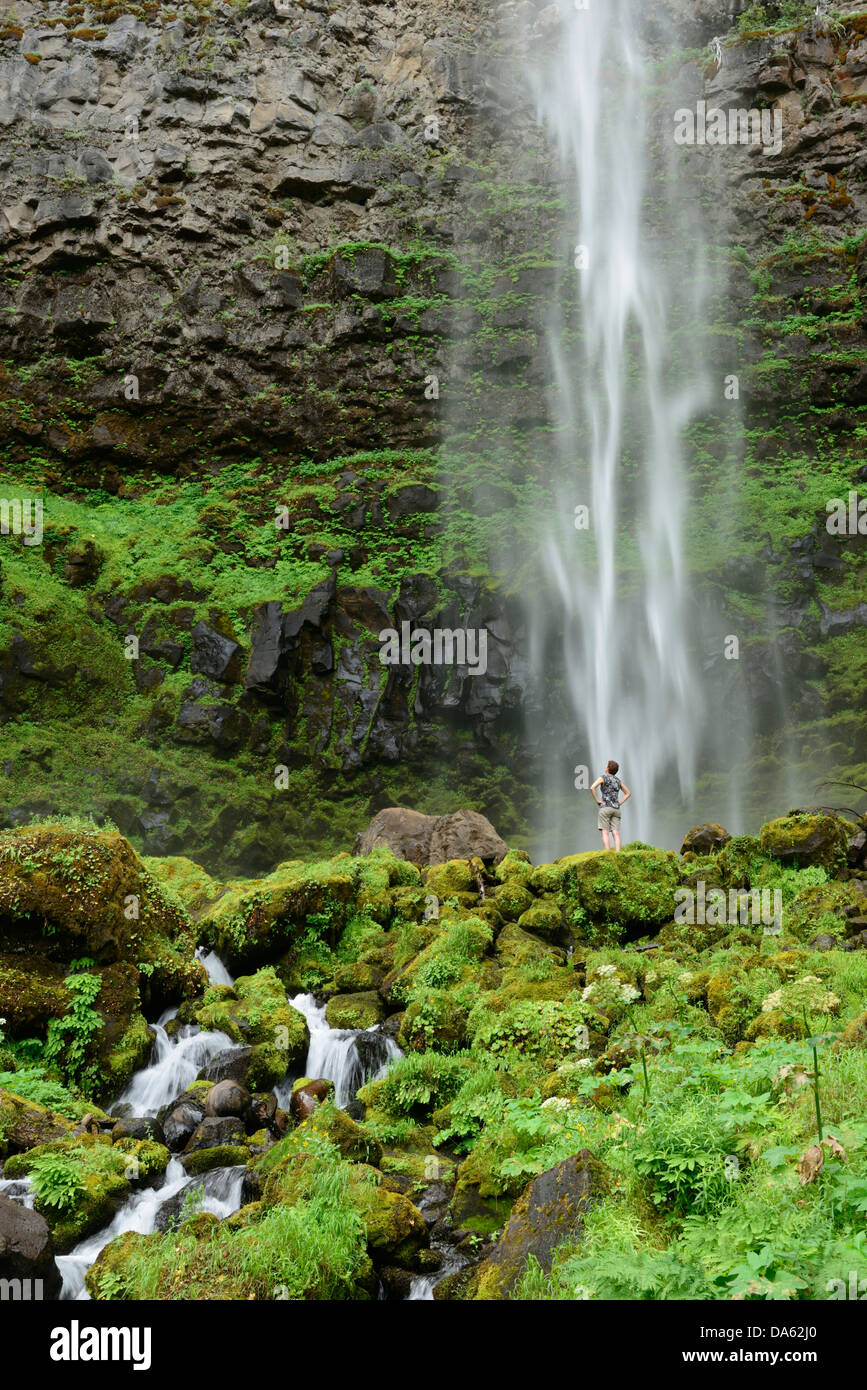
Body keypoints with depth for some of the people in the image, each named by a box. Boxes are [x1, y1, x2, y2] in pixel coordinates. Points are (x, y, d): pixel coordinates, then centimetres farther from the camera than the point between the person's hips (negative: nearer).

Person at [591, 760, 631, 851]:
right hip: (616, 809, 5)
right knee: (616, 833, -4)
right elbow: (628, 793, 22)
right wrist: (619, 803, 14)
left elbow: (592, 788, -17)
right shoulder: (618, 780, 16)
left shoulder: (603, 777, -1)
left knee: (605, 833, -9)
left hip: (605, 808, -5)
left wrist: (596, 800, -7)